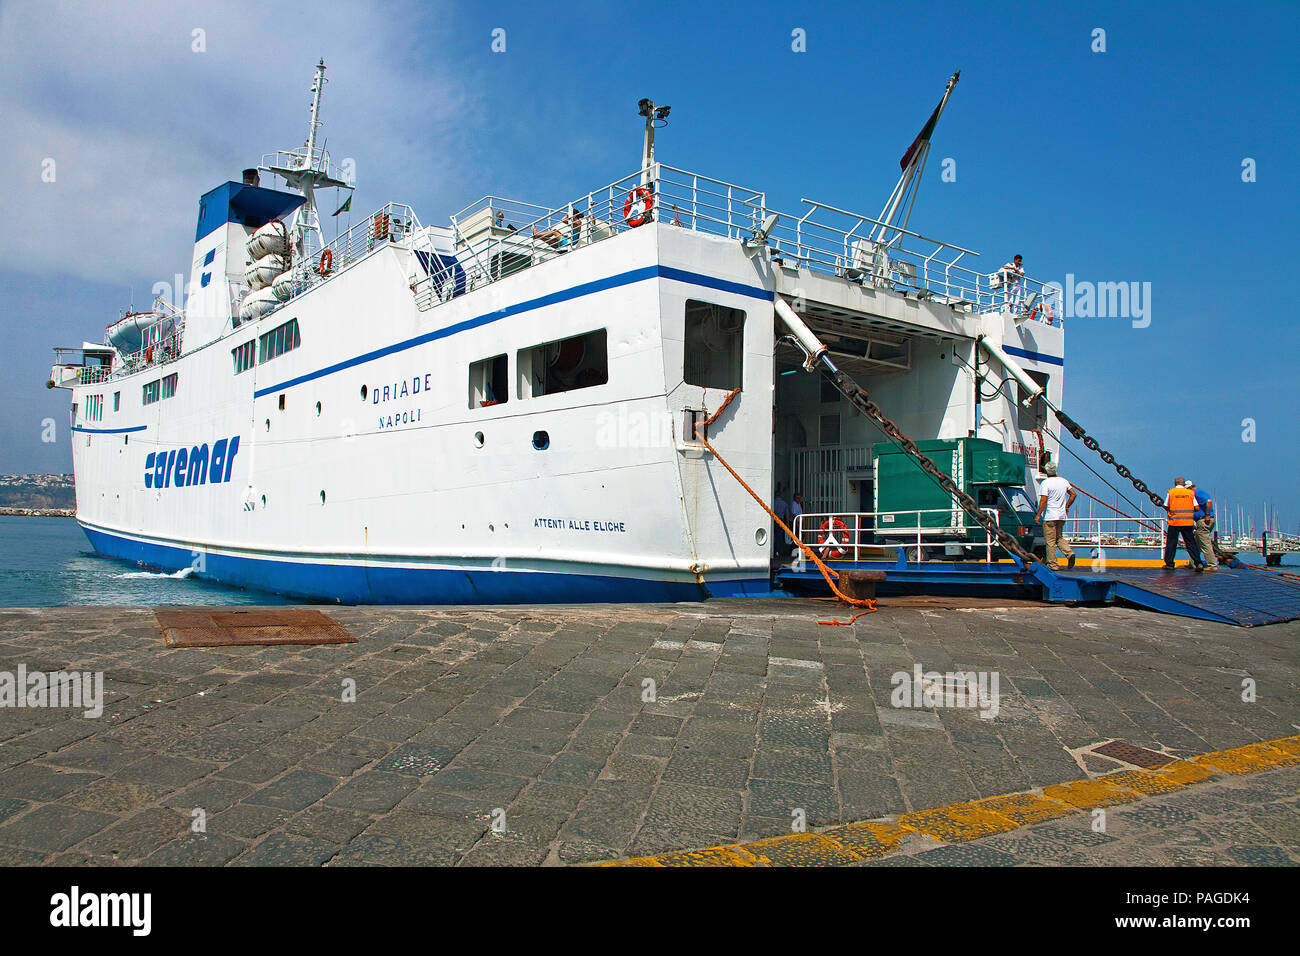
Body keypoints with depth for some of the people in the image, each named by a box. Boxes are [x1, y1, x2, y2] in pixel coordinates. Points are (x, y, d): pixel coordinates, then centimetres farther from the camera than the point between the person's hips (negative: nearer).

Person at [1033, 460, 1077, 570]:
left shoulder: (1045, 483, -12)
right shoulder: (1064, 481, 7)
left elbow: (1043, 501, -17)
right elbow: (1073, 494, 12)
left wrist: (1038, 515, -11)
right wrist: (1066, 506, 20)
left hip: (1049, 516, -6)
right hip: (1062, 516, 6)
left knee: (1050, 541, 0)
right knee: (1059, 538, 19)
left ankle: (1052, 564, 4)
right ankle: (1069, 553, -4)